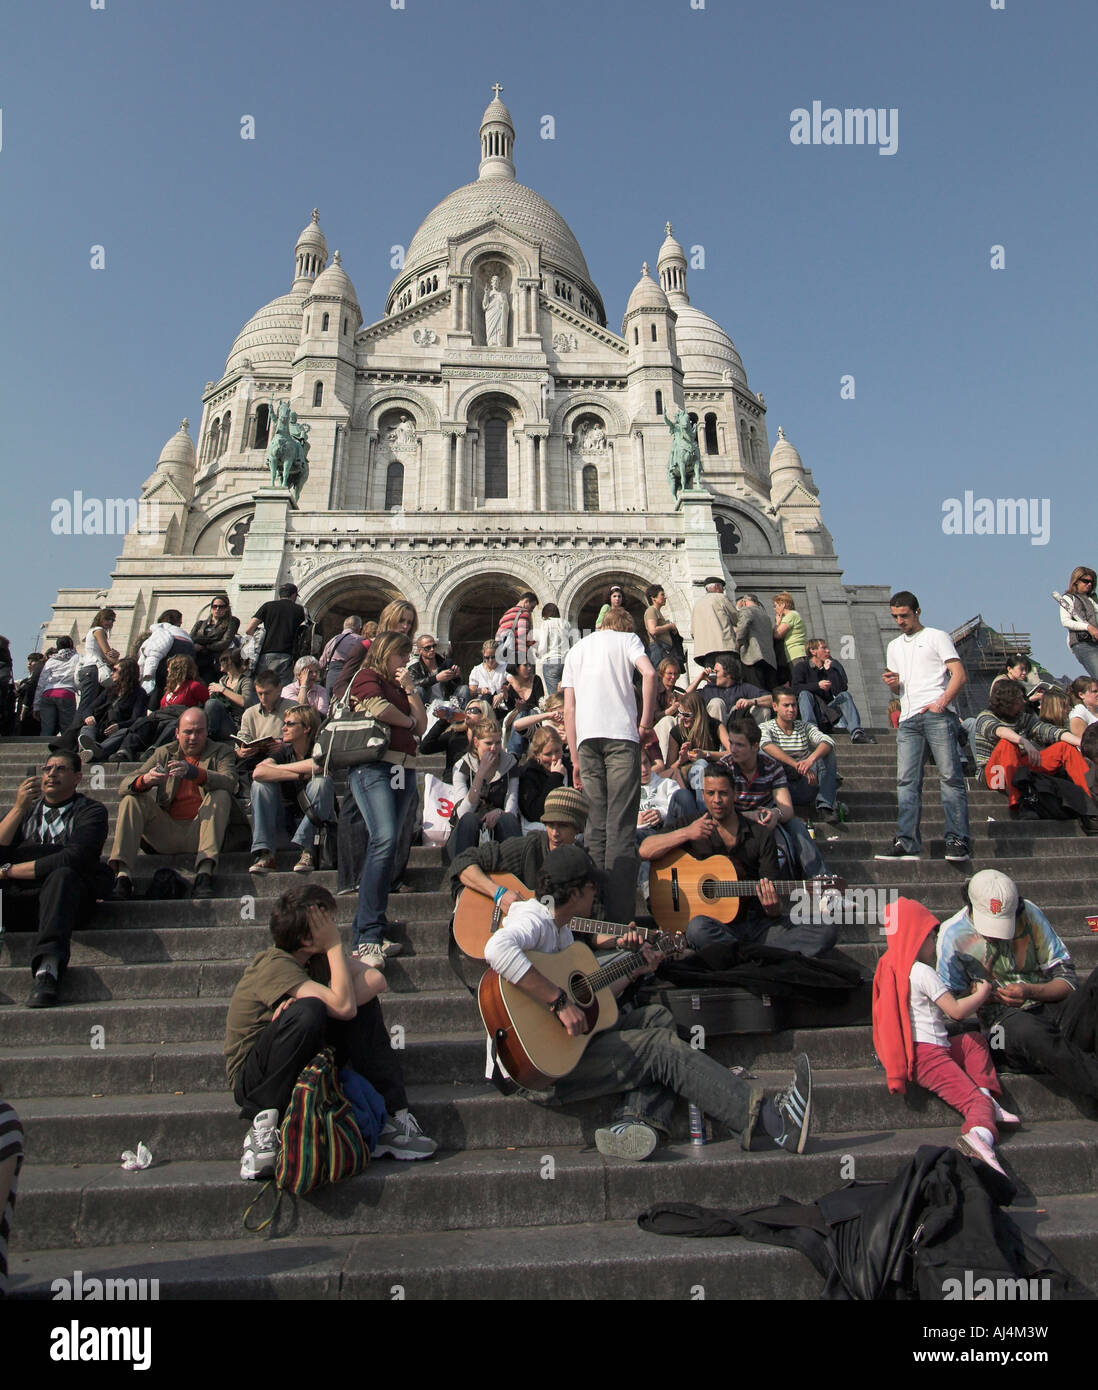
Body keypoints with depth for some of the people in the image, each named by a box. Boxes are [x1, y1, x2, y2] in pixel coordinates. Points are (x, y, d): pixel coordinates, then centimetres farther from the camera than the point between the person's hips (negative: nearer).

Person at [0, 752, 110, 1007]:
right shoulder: (27, 809, 24)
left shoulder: (92, 811, 8)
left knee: (63, 875, -35)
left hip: (65, 896, -3)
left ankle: (47, 967, -48)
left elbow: (73, 859, -10)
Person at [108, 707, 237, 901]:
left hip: (199, 831, -2)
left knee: (221, 796, -26)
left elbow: (230, 783, -12)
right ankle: (123, 876, -26)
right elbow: (124, 787, 5)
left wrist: (193, 772, -29)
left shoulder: (220, 751, 11)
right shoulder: (164, 754, 16)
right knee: (131, 800, -14)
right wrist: (145, 780, -20)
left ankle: (205, 874, -38)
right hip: (166, 833, 2)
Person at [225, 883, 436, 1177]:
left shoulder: (317, 955, 0)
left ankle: (391, 1118, -10)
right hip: (253, 1080, -8)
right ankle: (263, 1126, -20)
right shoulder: (274, 965, -24)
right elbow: (342, 1006, -33)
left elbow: (376, 980, -14)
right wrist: (335, 945, -22)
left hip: (302, 1067, 8)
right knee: (308, 1012, -35)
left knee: (365, 1001, -9)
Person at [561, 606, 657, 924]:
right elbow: (649, 673, -6)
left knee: (596, 824, 6)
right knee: (621, 826, -6)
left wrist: (575, 759, 16)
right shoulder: (627, 639, 16)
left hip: (586, 737, 3)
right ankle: (619, 913, -10)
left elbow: (569, 709, 17)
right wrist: (646, 722, 1)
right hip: (621, 734, -3)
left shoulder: (576, 650, 26)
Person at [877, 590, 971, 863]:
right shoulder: (894, 646, 26)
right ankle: (907, 842, -3)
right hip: (908, 718, 5)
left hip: (937, 714, -5)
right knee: (906, 781, -3)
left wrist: (942, 703, -15)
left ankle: (958, 840, -8)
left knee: (950, 776, -9)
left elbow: (959, 675, -1)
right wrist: (892, 684, 4)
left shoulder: (936, 636, 9)